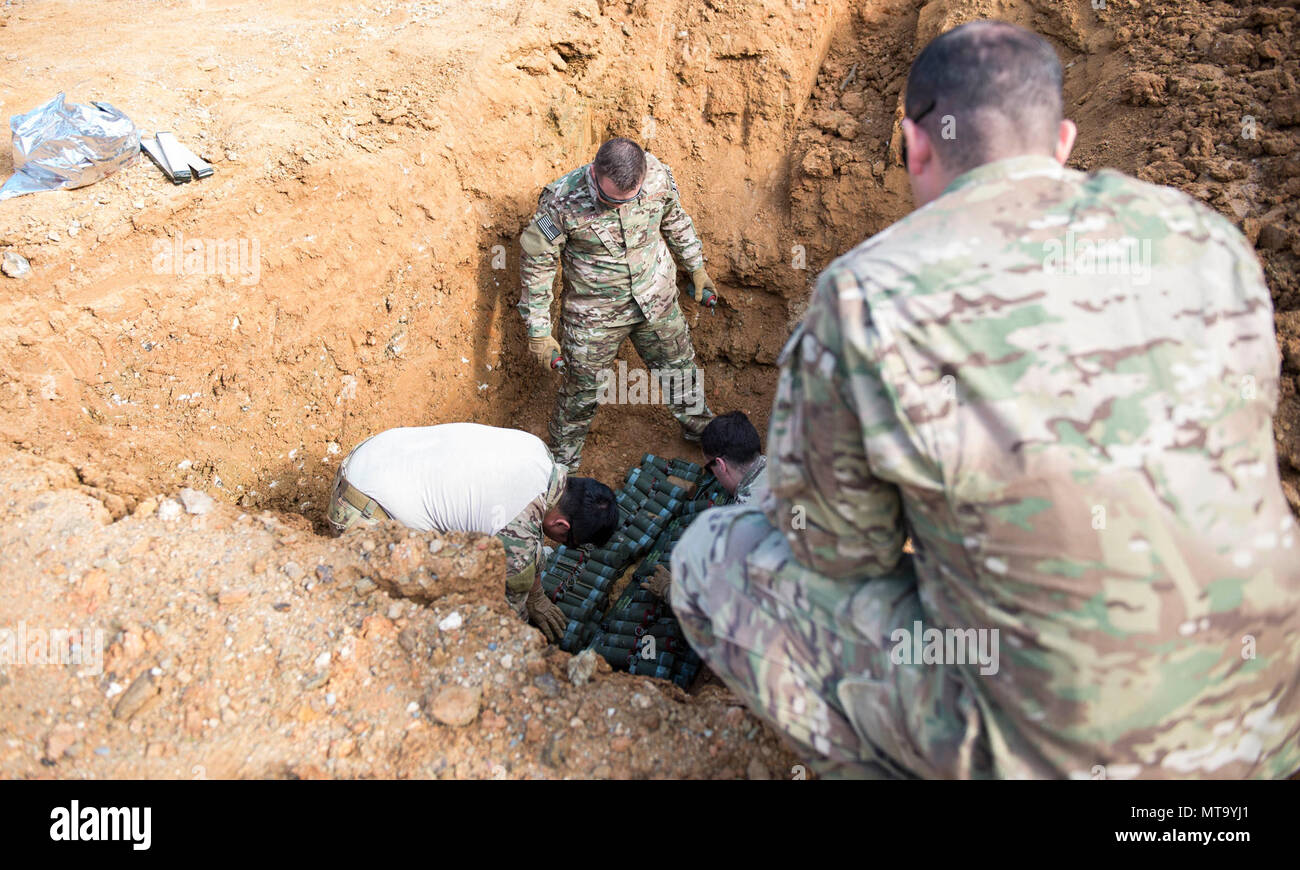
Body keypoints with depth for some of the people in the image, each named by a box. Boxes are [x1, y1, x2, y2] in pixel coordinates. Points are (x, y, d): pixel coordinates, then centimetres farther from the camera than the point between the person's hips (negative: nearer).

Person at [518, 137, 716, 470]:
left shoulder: (657, 176, -17)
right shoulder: (561, 201, -27)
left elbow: (675, 220, 6)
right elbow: (537, 262, -15)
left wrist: (696, 267, 16)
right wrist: (539, 331, -13)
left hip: (656, 301, 4)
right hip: (594, 314, -3)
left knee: (679, 365, 21)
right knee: (583, 390, 8)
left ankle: (700, 426, 49)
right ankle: (562, 460, 34)